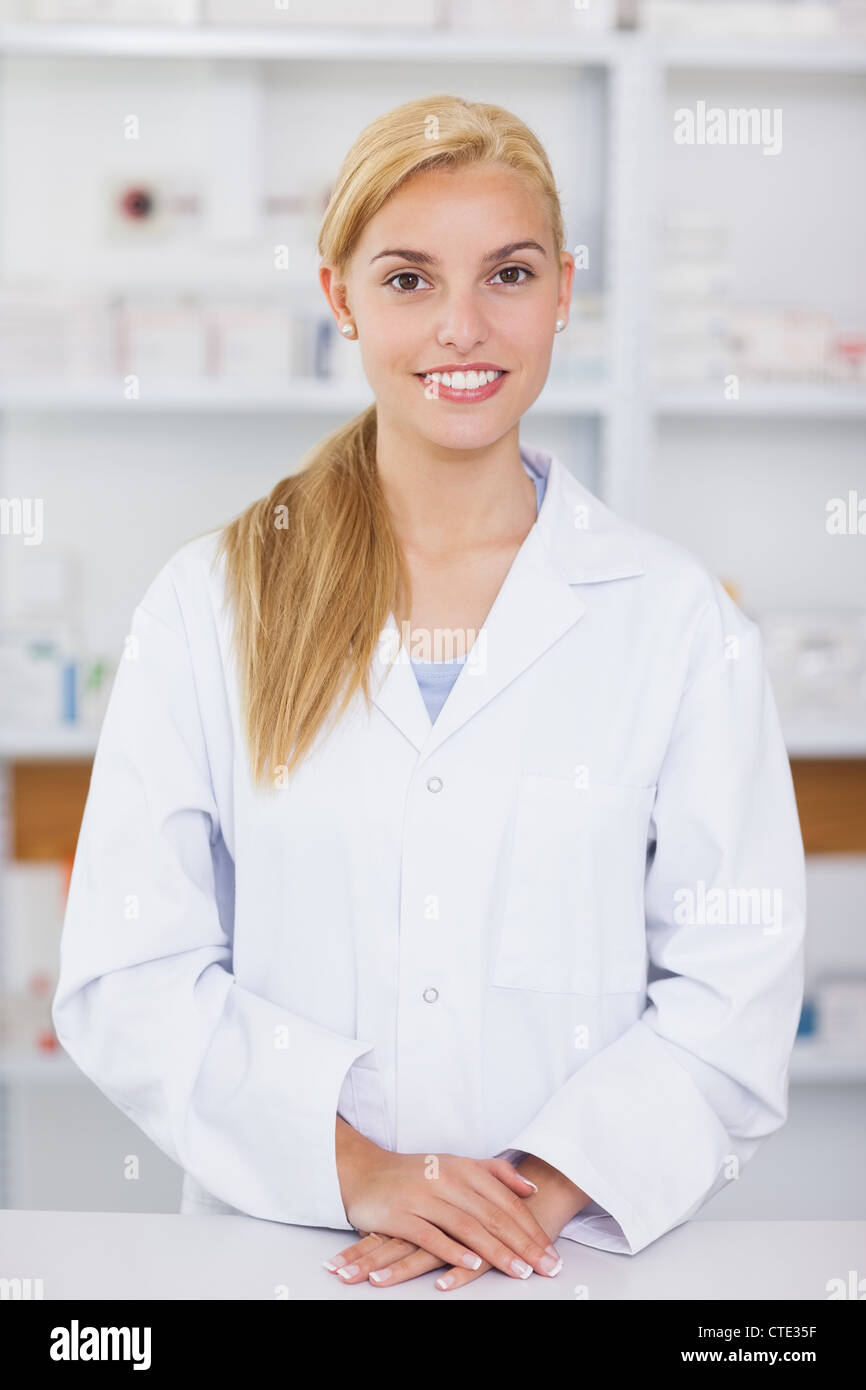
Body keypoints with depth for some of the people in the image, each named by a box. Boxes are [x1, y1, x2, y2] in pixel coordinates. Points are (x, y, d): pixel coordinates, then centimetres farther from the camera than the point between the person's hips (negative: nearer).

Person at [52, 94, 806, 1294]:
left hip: (581, 1256, 0)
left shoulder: (680, 622, 4)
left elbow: (735, 992, 1)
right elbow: (128, 977, 0)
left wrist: (545, 1187, -12)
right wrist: (354, 1167, -11)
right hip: (277, 1248, 1)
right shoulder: (211, 607, 4)